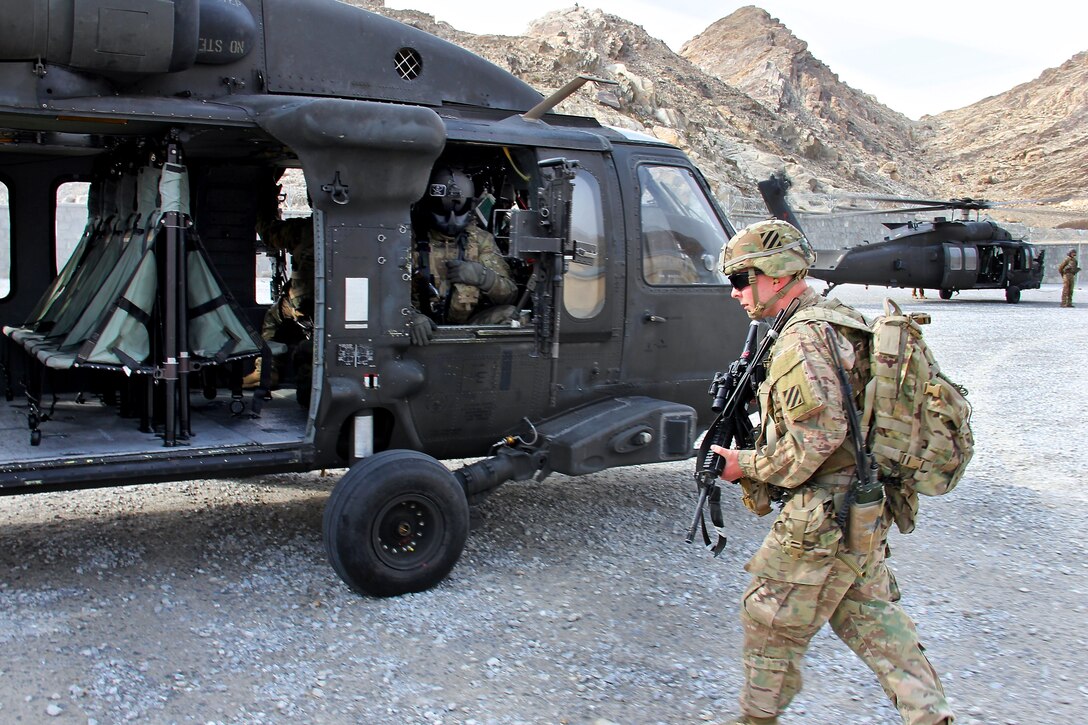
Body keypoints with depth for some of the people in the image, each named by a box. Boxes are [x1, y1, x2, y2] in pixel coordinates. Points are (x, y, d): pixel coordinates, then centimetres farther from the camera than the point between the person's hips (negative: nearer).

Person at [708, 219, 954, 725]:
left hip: (824, 518, -10)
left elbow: (817, 438, -26)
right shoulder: (840, 321, 12)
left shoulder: (803, 338, -21)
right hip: (866, 508, 10)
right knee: (866, 612, 20)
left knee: (770, 618, 6)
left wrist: (745, 466, -14)